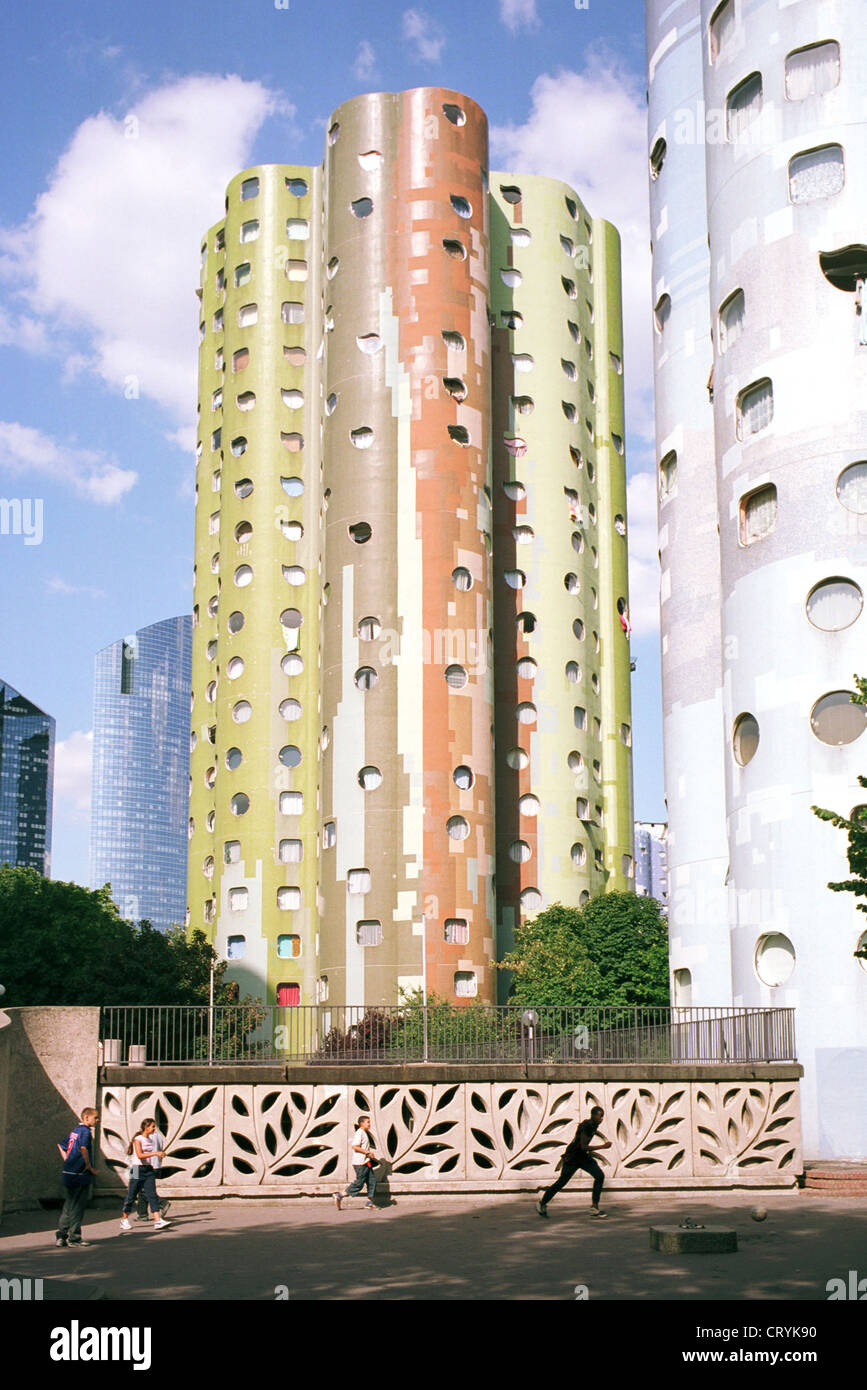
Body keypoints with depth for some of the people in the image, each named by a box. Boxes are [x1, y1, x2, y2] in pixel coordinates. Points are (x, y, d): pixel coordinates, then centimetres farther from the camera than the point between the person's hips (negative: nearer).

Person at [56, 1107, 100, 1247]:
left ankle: (60, 1235, 12)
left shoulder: (74, 1131, 15)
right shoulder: (85, 1131, -12)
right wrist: (90, 1167, -18)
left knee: (68, 1207, 14)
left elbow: (61, 1145, 26)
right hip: (80, 1176, -8)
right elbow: (83, 1148, -28)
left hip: (68, 1174, 8)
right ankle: (74, 1238, 4)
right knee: (77, 1208, 0)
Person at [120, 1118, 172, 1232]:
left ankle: (158, 1221, -16)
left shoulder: (151, 1140, 12)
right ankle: (124, 1220, 20)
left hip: (148, 1169, 6)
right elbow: (140, 1155, -22)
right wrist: (155, 1153, -28)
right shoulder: (138, 1139, -9)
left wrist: (160, 1154, 10)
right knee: (131, 1196, 4)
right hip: (137, 1169, -6)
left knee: (152, 1195, -7)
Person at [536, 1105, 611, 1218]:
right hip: (571, 1157, -8)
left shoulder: (594, 1124, 1)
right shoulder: (585, 1125, -26)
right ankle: (542, 1203, 23)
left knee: (600, 1175, -9)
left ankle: (594, 1206, -5)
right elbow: (584, 1147, -33)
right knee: (562, 1182, 2)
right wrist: (602, 1146, -33)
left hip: (583, 1156, 8)